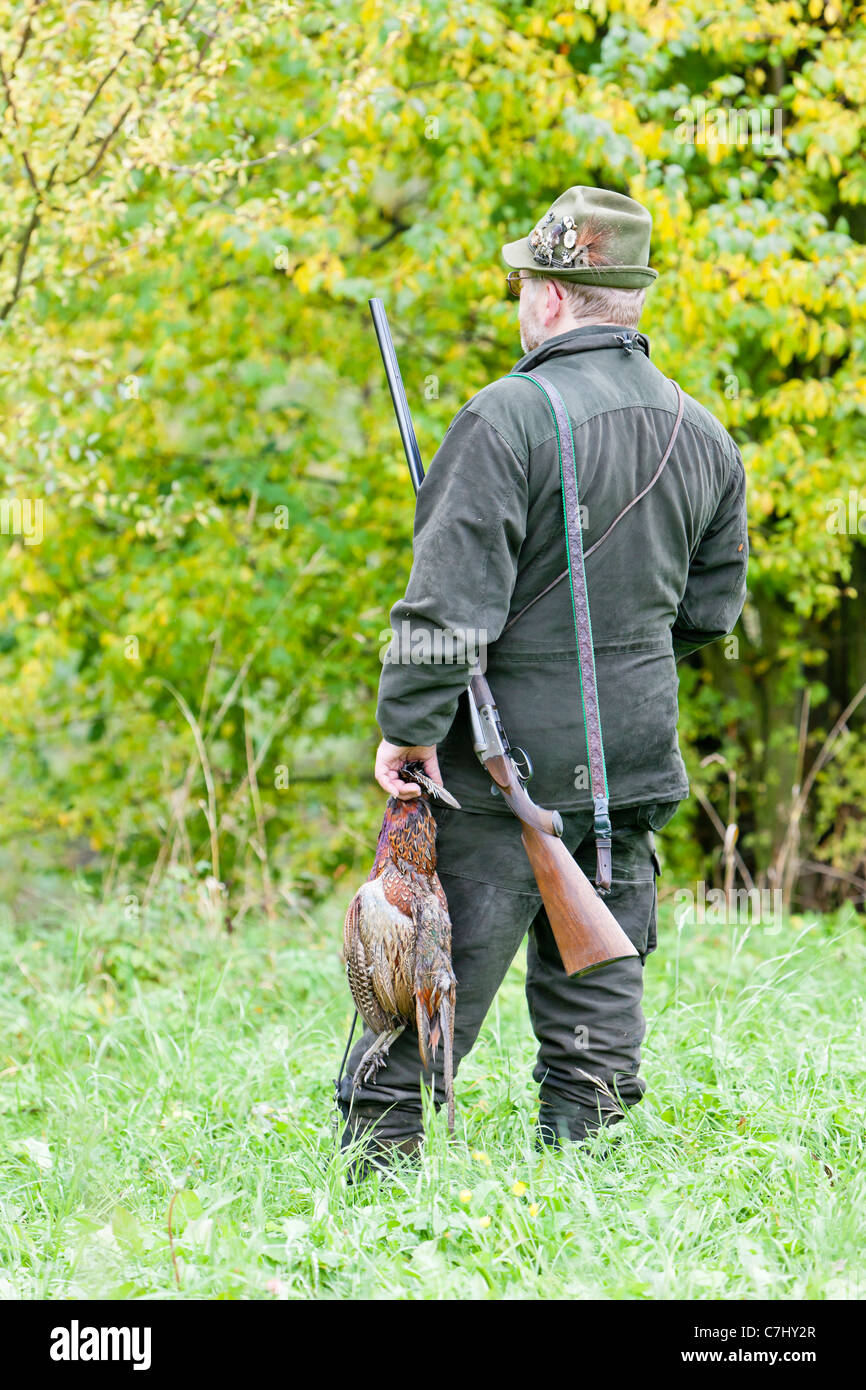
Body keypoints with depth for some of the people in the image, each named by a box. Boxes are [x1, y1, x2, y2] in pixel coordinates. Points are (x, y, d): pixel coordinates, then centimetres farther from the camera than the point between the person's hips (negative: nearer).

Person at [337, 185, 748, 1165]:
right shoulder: (703, 436, 7)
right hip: (637, 754, 6)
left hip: (509, 753, -6)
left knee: (430, 975, 0)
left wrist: (407, 726, -14)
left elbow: (453, 596, -19)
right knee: (596, 984, 13)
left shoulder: (511, 418, -14)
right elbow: (709, 609, 14)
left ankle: (374, 1162, 2)